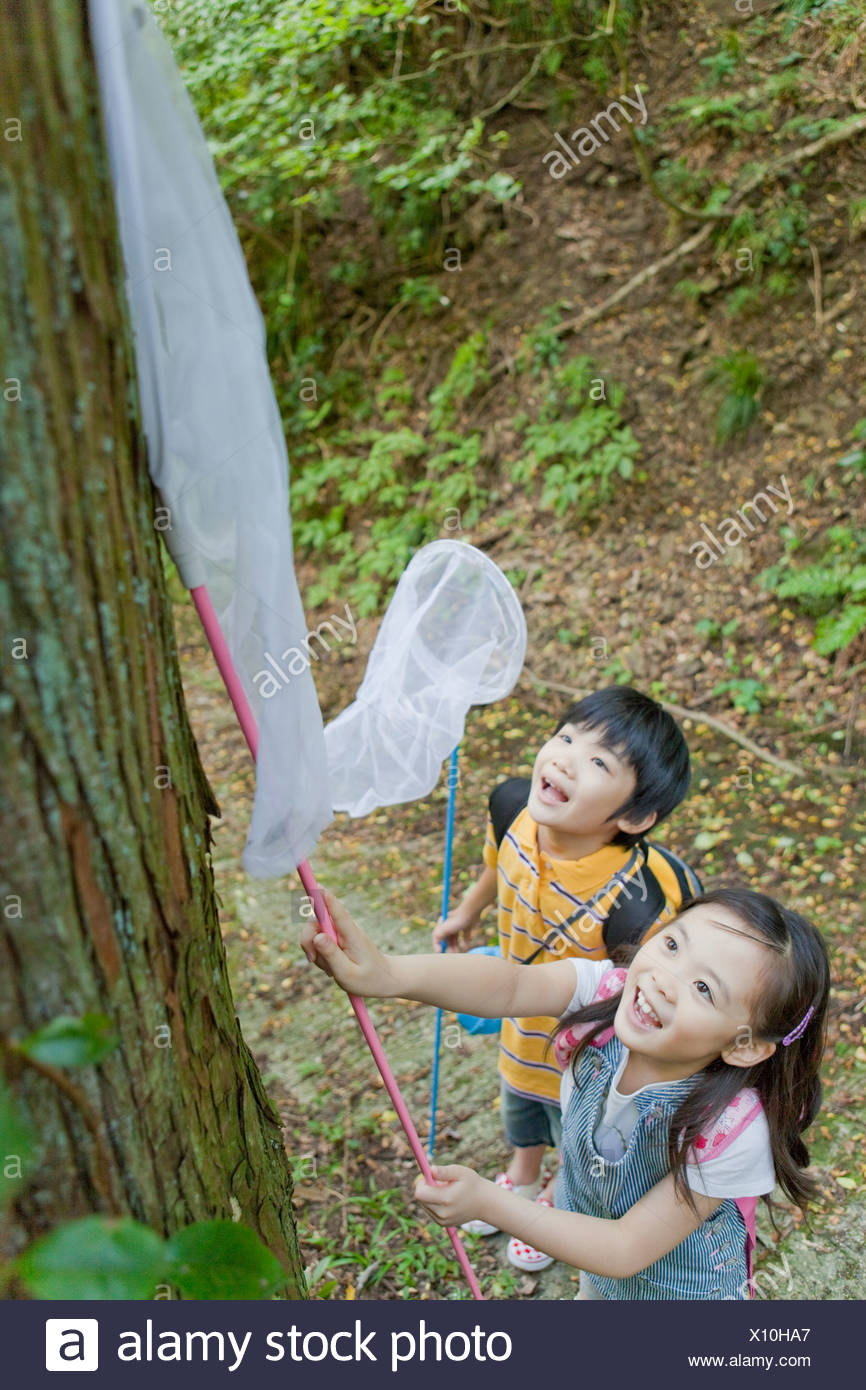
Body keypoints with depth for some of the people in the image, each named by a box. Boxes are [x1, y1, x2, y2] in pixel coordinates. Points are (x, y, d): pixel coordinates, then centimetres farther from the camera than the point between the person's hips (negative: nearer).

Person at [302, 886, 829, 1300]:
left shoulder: (731, 1133, -40)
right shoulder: (609, 994, -31)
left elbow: (626, 1250, -31)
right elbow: (510, 986, -47)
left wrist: (489, 1203, -36)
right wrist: (388, 973, -64)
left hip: (678, 1288, -4)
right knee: (594, 1291, 33)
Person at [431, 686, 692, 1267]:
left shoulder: (638, 897, -43)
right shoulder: (517, 818, -27)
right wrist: (468, 912, 16)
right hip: (523, 1024, 5)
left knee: (576, 1138, 28)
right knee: (520, 1110, 35)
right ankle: (522, 1178, 68)